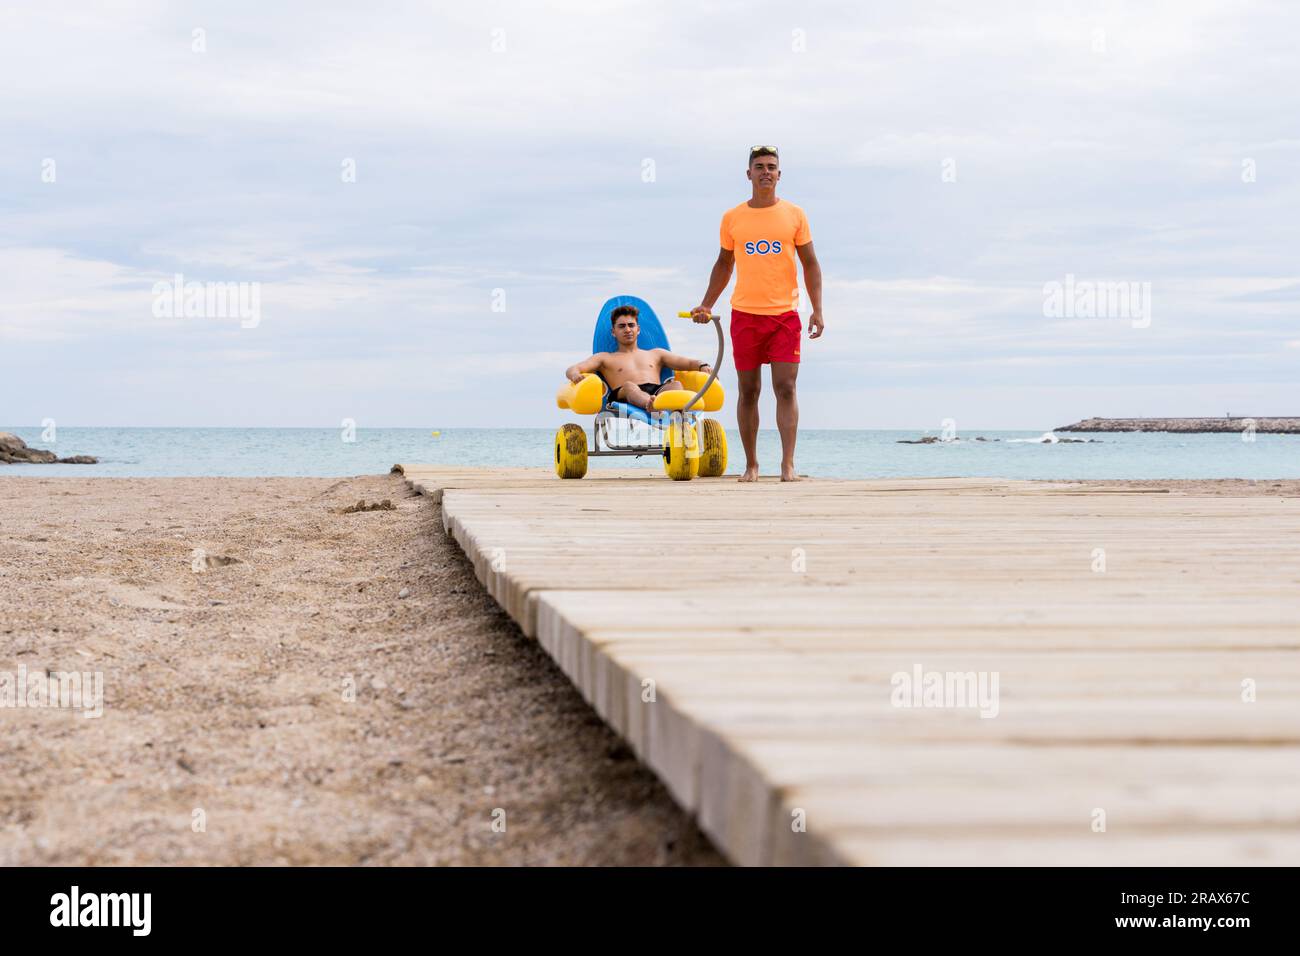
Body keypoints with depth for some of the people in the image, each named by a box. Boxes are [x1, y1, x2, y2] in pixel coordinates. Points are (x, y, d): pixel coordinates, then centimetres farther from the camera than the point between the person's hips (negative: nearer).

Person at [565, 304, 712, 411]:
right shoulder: (605, 358, 31)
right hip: (624, 397, -2)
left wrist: (701, 366, -1)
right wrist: (575, 375, -11)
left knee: (675, 384, -31)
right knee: (629, 386, -38)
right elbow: (572, 369, 17)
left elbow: (686, 363, 25)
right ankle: (650, 405, -73)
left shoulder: (655, 354, 37)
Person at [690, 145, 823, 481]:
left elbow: (810, 264, 7)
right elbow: (724, 264, 17)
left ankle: (788, 464, -8)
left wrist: (817, 310, -2)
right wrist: (706, 304, 10)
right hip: (745, 314, 1)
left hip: (785, 314, -1)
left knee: (786, 389, -8)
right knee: (748, 391, 4)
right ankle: (751, 464, 12)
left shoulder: (794, 214, 5)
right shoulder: (732, 218, 7)